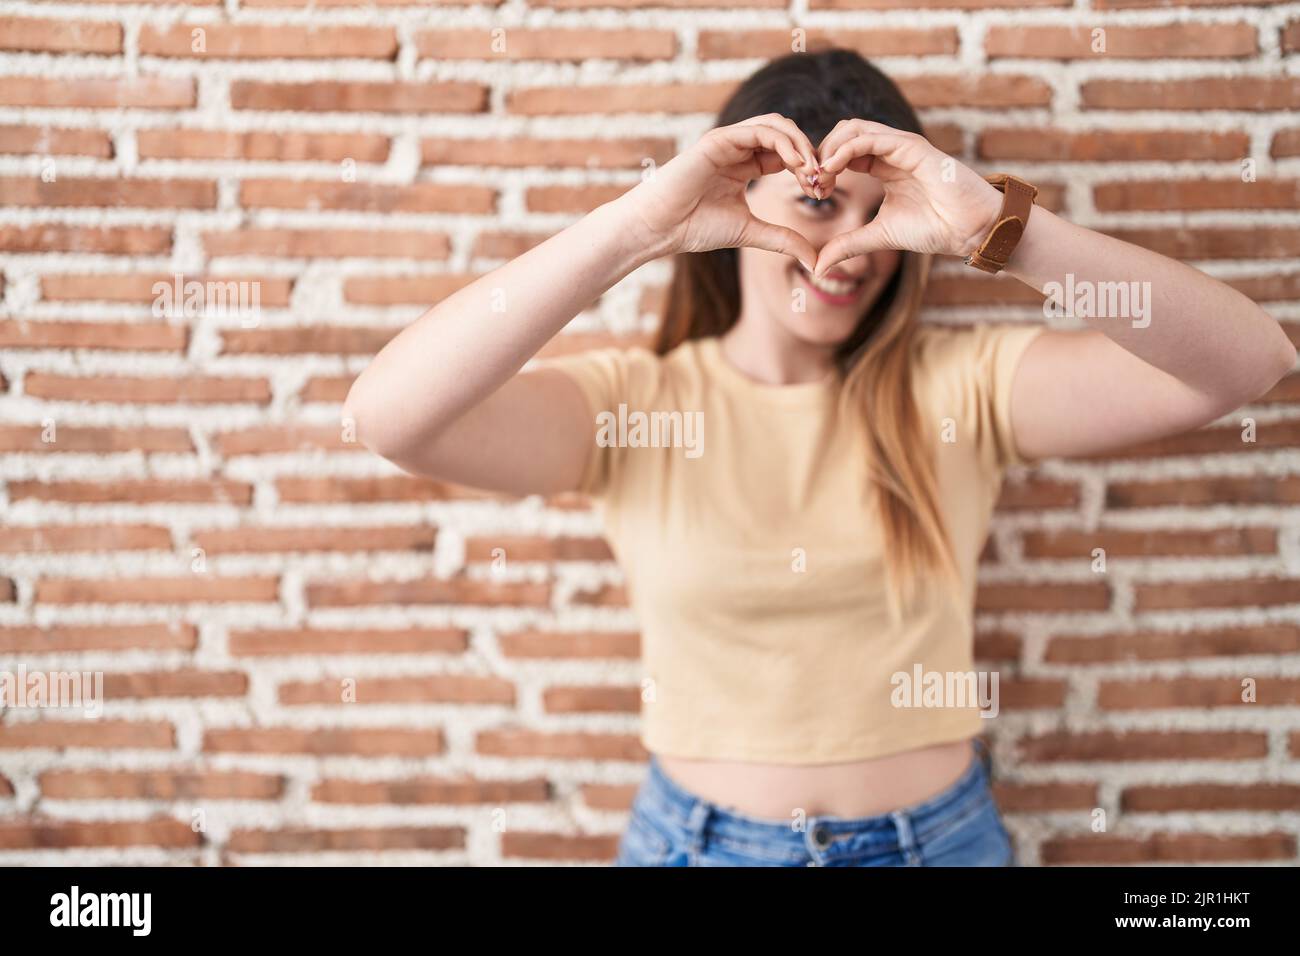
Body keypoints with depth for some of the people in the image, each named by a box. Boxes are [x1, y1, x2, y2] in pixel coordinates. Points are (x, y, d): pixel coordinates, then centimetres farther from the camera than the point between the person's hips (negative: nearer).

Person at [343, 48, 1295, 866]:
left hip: (940, 834, 1)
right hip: (699, 835, -1)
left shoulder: (961, 387, -6)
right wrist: (638, 226, -31)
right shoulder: (631, 400, -8)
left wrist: (1000, 229, -29)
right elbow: (389, 414, -25)